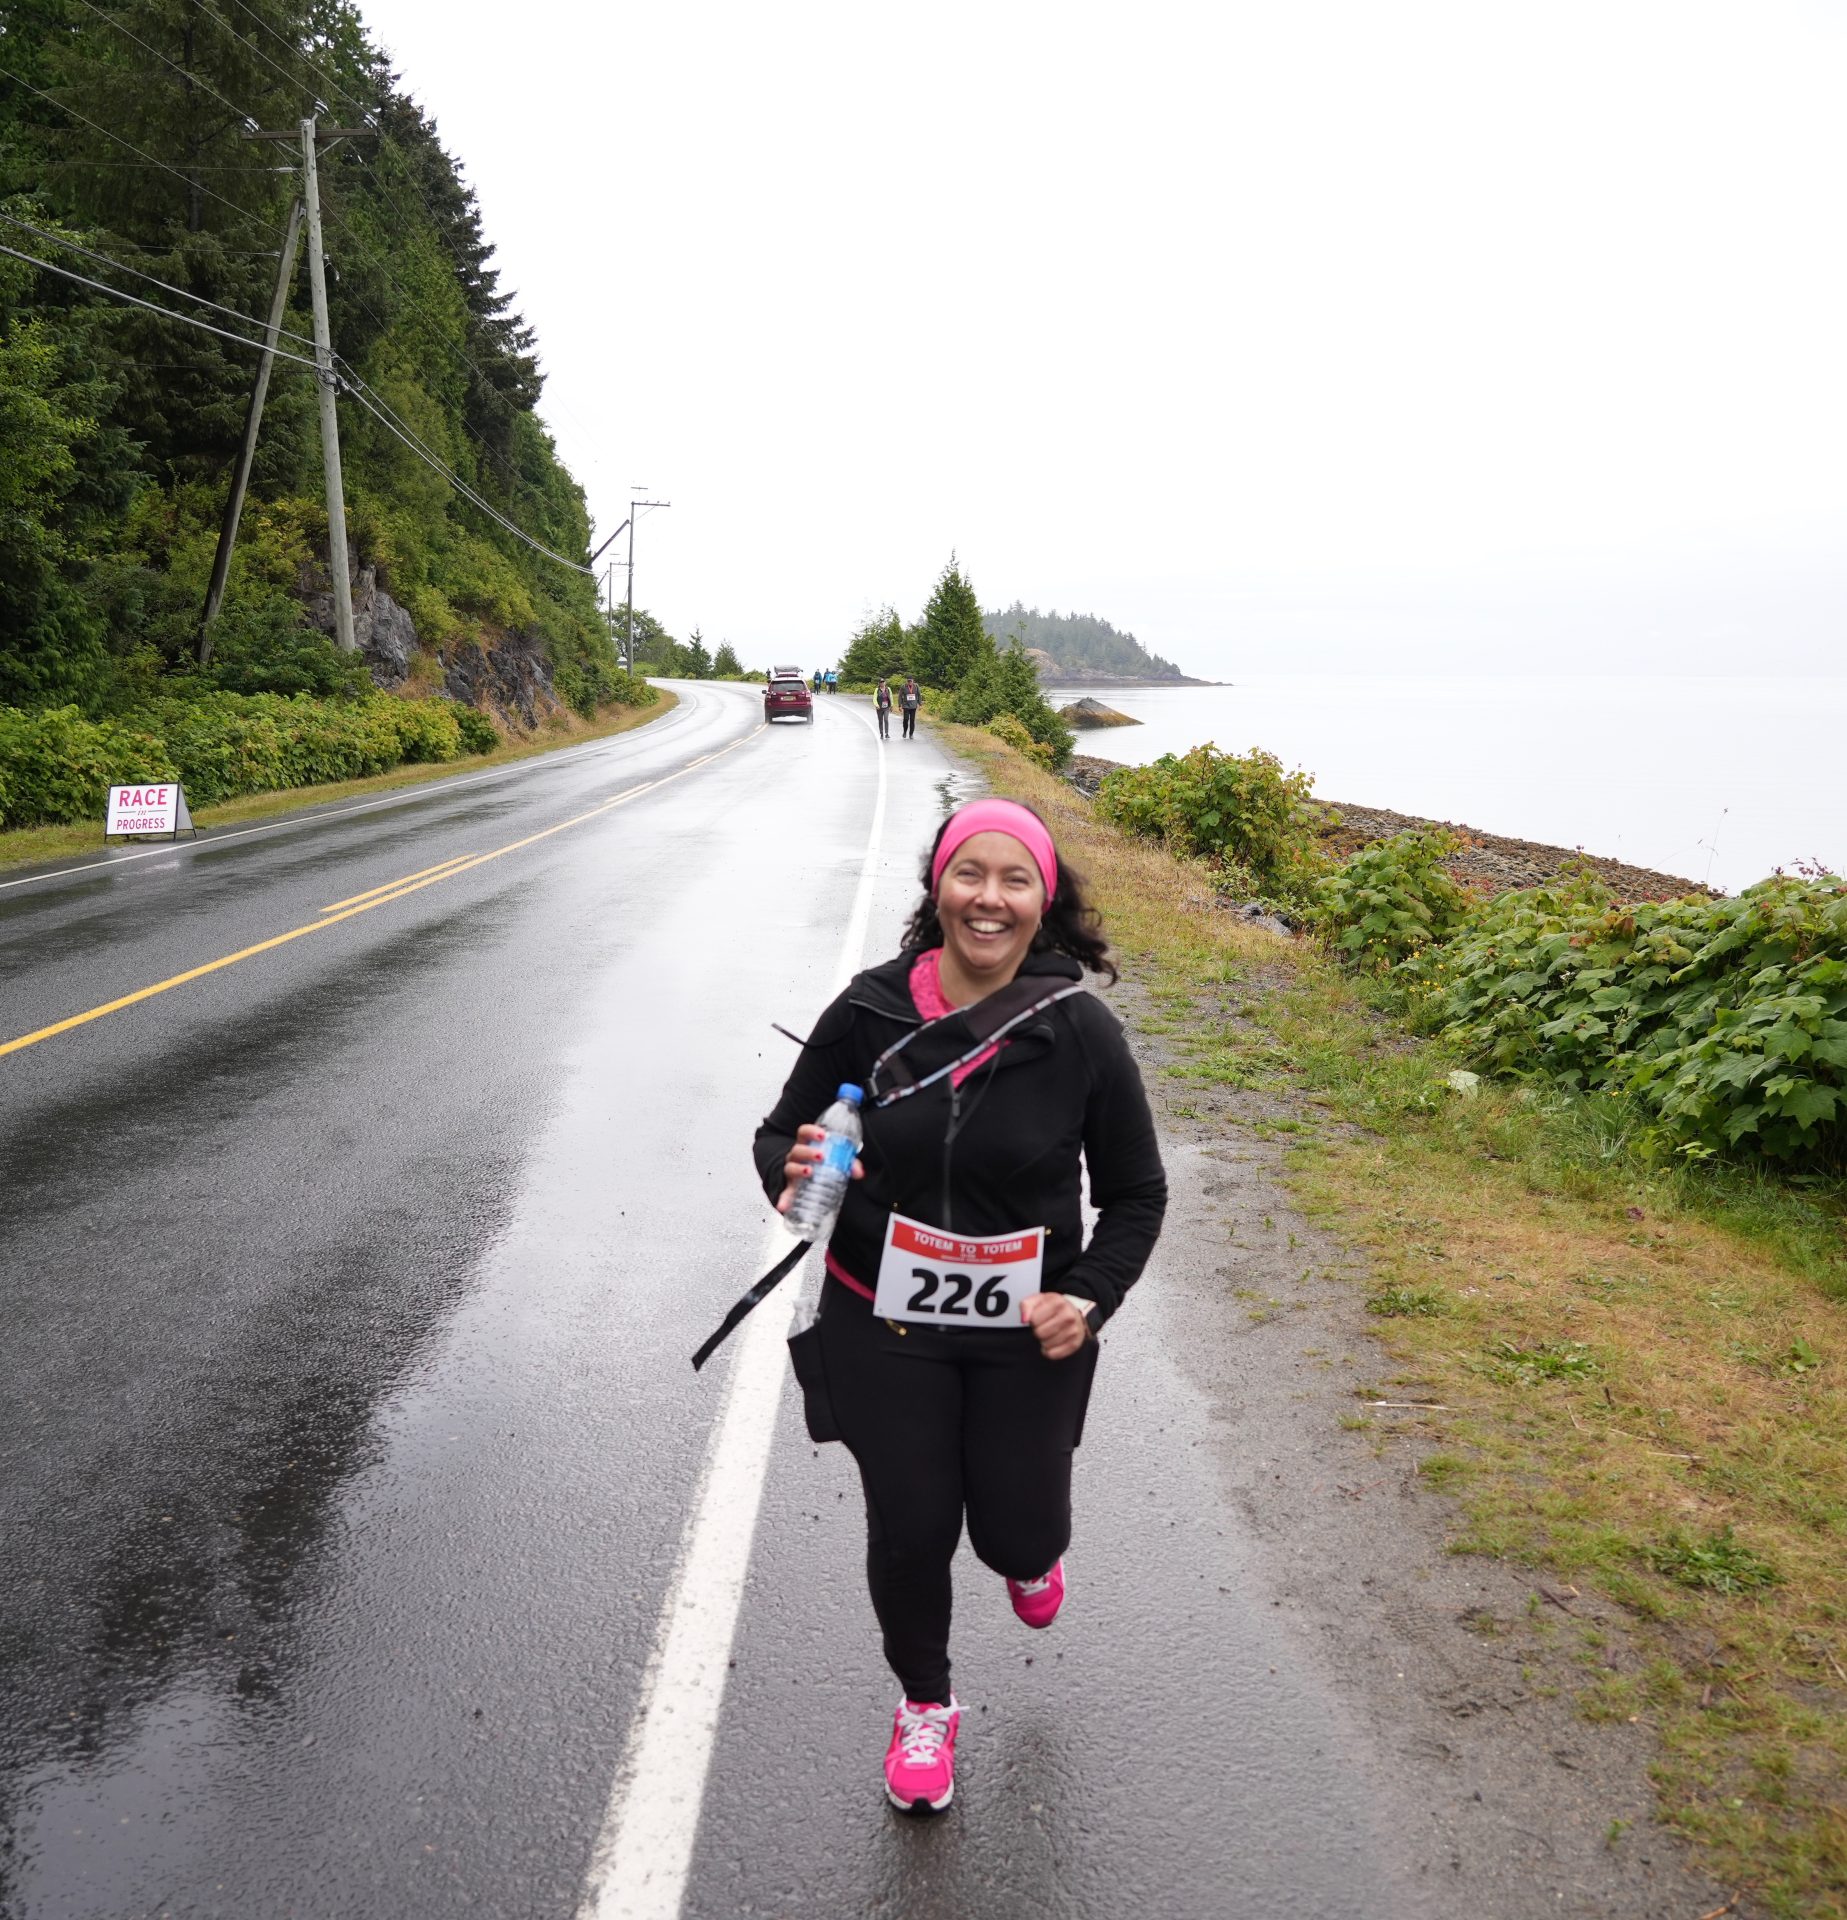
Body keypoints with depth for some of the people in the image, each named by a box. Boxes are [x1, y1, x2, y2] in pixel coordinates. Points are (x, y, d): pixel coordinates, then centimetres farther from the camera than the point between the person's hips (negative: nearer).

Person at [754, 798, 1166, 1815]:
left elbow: (1136, 1193, -1)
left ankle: (1031, 1550, 50)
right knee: (909, 1531, 8)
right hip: (882, 1326, 0)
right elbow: (779, 1134, 1)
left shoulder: (1080, 1031, -12)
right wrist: (793, 1169, -22)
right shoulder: (869, 1012, -12)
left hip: (1026, 1335, 0)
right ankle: (924, 1703, 40)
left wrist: (1089, 1297, -15)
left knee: (1017, 1537, 8)